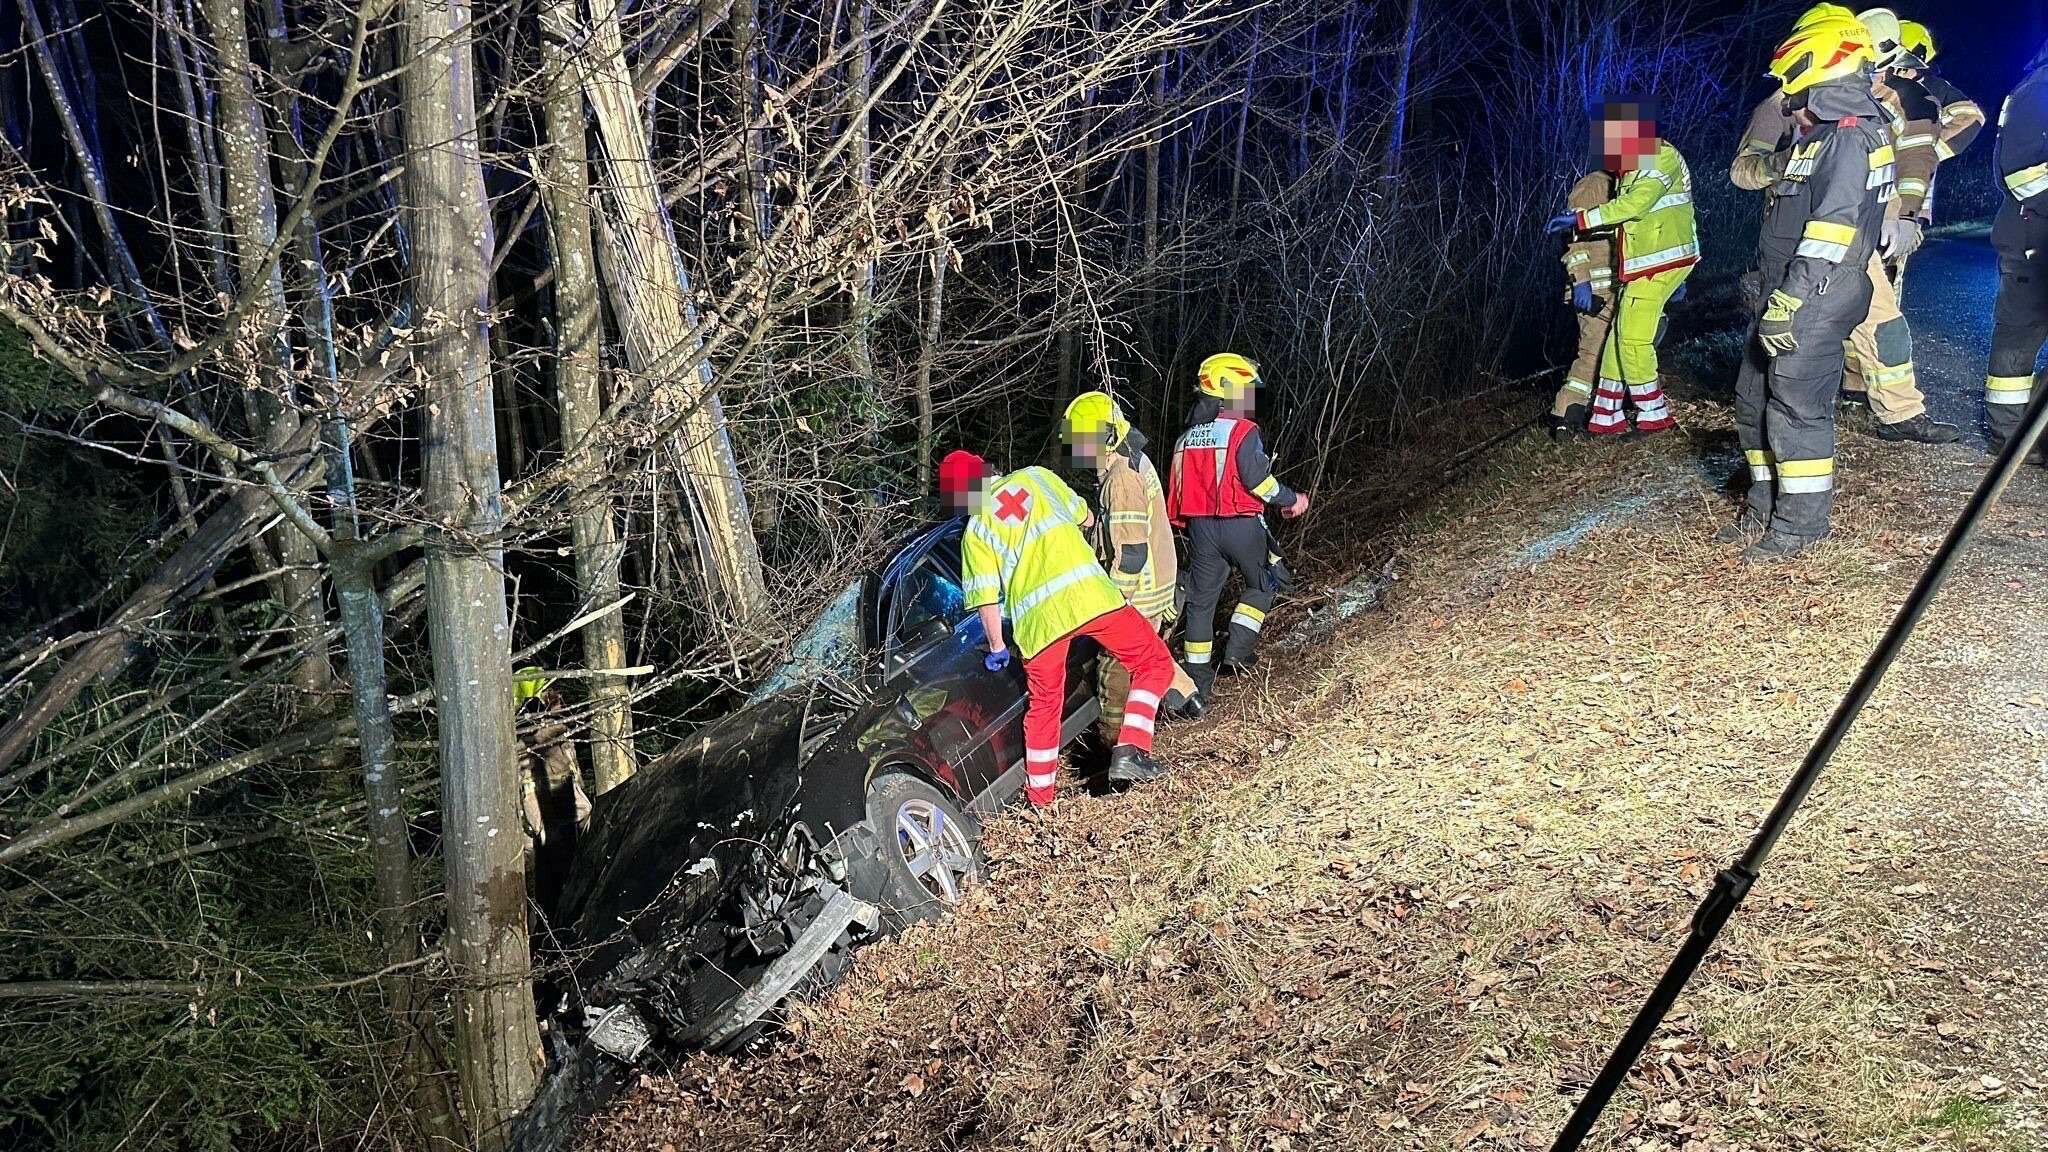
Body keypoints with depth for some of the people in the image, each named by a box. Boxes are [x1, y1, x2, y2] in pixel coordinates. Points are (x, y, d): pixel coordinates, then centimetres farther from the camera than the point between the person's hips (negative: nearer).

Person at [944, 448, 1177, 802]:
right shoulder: (1035, 477, 16)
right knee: (1155, 662, 14)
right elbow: (1086, 518, 26)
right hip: (1089, 594, -1)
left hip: (1037, 618, 1)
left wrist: (997, 647, 22)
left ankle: (1039, 795, 30)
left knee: (1043, 704, 21)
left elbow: (987, 598, 9)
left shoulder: (975, 530, 13)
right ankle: (1130, 751, -1)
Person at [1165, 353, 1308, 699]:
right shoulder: (1242, 431, -11)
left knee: (1201, 599, 10)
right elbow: (1257, 479, -17)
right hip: (1241, 525, -5)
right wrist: (1291, 499, -3)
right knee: (1262, 585, 19)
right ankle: (1238, 650, 7)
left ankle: (1197, 680, 12)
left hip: (1200, 526, 5)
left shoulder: (1187, 437, 10)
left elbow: (1178, 486, 11)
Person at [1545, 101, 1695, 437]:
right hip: (1645, 264, 10)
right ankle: (1607, 416, 13)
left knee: (1633, 340, -8)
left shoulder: (1661, 157, -12)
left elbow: (1633, 205, -24)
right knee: (1621, 337, 9)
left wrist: (1580, 219, -21)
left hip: (1660, 261, -10)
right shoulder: (1636, 162, 17)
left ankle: (1654, 414, 4)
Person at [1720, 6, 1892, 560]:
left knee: (1796, 406, -8)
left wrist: (1789, 300, -26)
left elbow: (1834, 224, -22)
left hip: (1817, 298, -10)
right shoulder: (1820, 134, 19)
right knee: (1754, 399, 14)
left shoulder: (1850, 135, -13)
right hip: (1790, 293, 10)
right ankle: (1765, 506, 24)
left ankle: (1802, 523, 0)